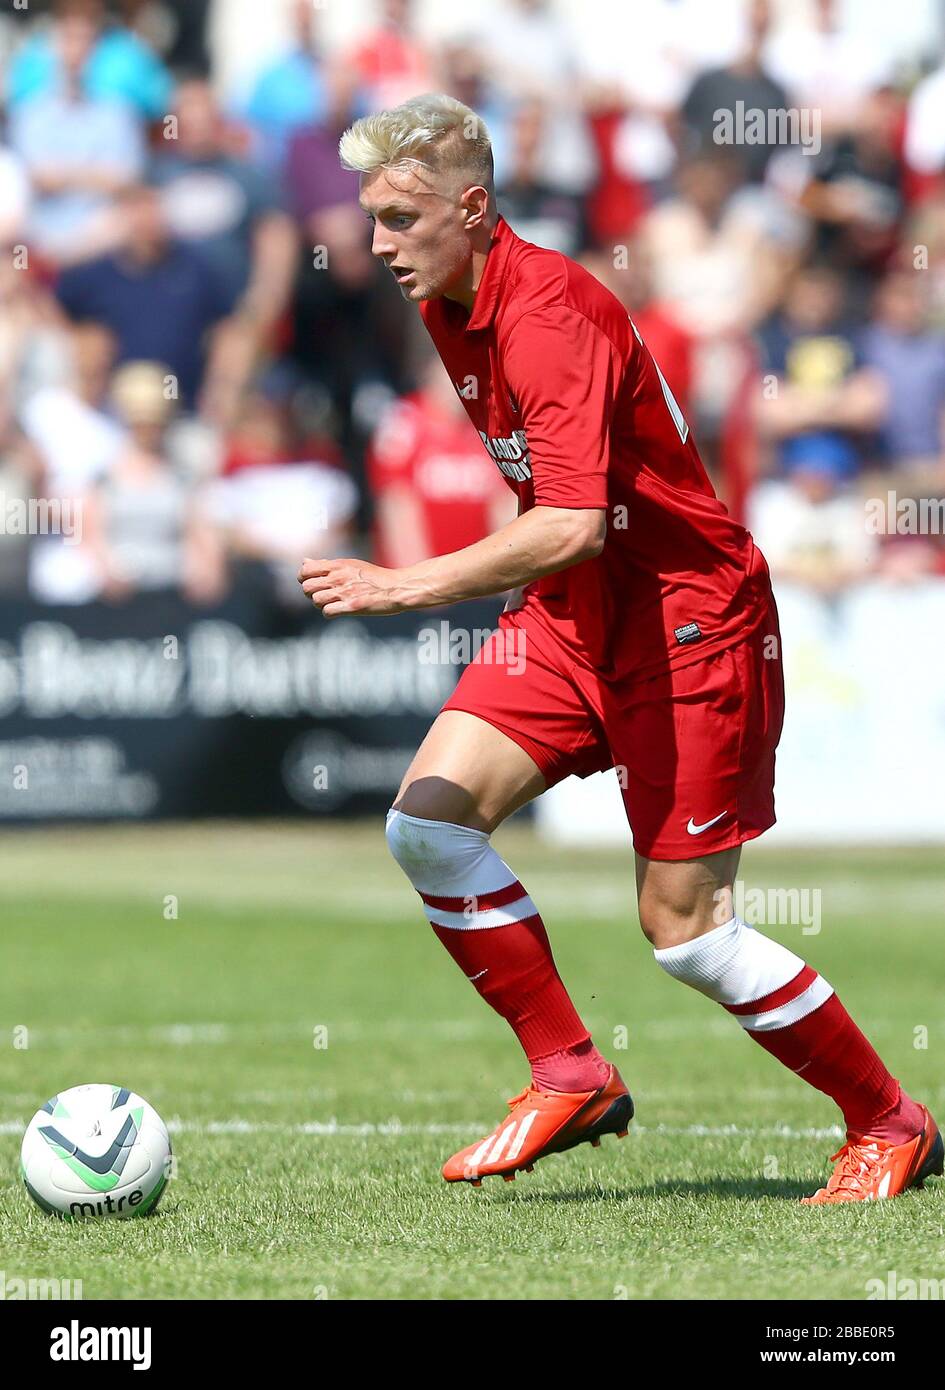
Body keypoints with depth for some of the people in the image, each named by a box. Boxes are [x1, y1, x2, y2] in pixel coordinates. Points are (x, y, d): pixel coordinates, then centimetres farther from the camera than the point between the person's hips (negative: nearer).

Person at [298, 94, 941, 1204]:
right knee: (428, 820, -9)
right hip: (572, 614, 9)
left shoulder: (552, 317, -24)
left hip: (686, 621, -9)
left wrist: (407, 586, -39)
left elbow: (572, 526, -35)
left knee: (683, 926, -6)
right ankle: (570, 1078, 3)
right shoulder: (450, 308, 5)